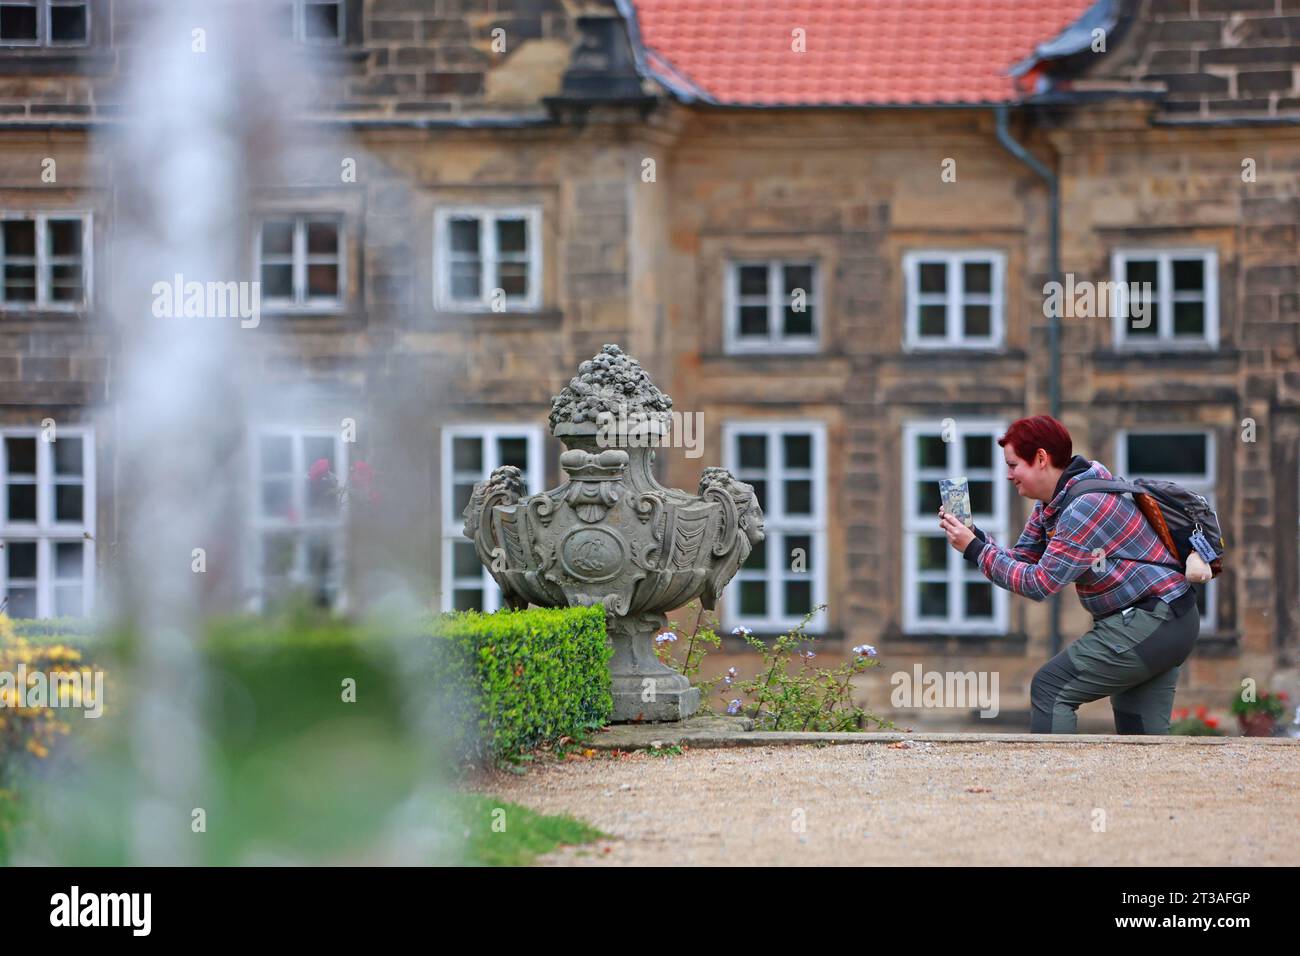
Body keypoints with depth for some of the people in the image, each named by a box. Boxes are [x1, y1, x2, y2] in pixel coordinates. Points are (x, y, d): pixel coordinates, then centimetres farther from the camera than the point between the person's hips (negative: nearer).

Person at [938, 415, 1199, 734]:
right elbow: (1022, 560, 12)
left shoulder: (1086, 506, -21)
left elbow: (1040, 583, -21)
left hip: (1150, 621, -11)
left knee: (1050, 688, -12)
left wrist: (975, 549, -16)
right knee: (1143, 732, 13)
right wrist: (973, 536, -2)